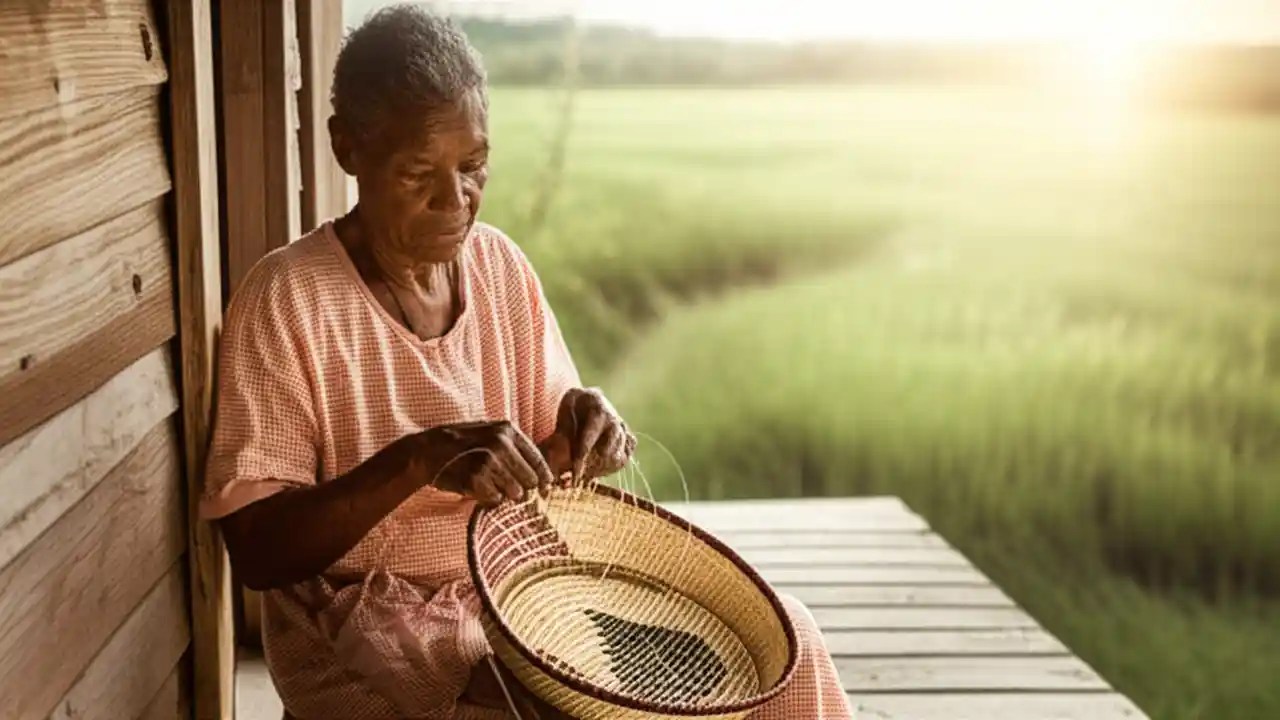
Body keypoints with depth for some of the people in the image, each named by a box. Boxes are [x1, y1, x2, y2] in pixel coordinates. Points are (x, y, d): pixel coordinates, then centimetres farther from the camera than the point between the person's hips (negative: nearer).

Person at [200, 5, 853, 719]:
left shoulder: (500, 266, 2)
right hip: (365, 628, -5)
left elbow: (544, 466, 9)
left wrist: (584, 429, -15)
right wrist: (418, 458, -31)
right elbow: (257, 551, -17)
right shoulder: (285, 299, -14)